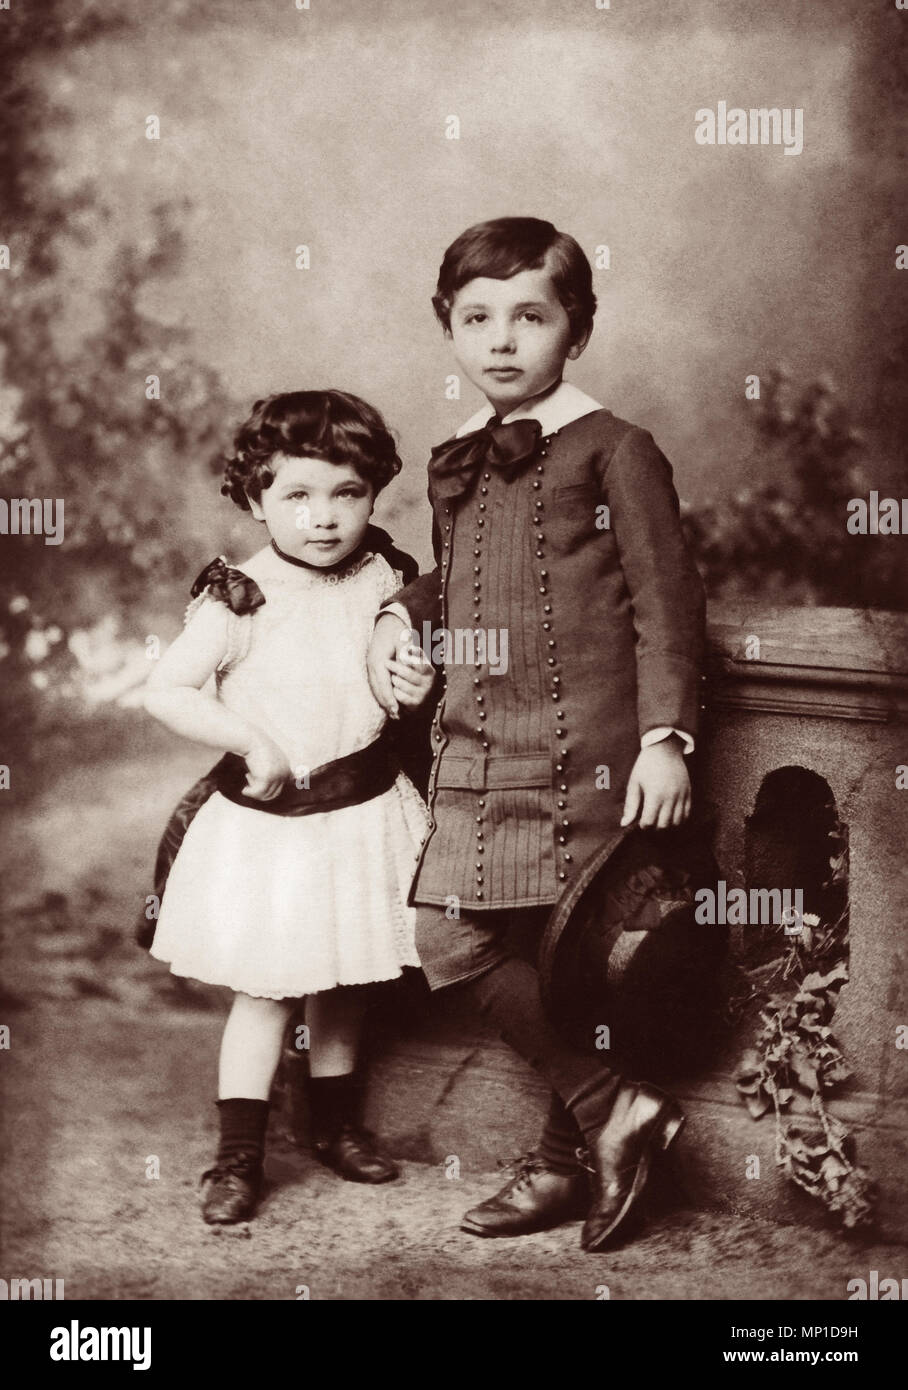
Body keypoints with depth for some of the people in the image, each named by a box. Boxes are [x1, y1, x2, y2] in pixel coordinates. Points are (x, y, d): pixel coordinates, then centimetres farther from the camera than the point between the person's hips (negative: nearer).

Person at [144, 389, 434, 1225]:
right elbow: (167, 692, -18)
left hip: (364, 806, 4)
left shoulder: (385, 583, -2)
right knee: (264, 985, 2)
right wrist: (251, 740, -22)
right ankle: (239, 1157, 15)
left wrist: (419, 684, -7)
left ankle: (337, 1124, 36)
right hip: (267, 817, -4)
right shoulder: (239, 599, -15)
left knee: (343, 978, 18)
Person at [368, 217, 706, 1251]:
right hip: (476, 747, 7)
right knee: (451, 943, 0)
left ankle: (570, 1154, 17)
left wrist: (665, 737, -13)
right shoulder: (456, 466, 16)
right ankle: (615, 1110, 12)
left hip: (583, 747, -7)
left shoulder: (614, 450, -3)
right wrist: (402, 610, 9)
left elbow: (665, 603, -6)